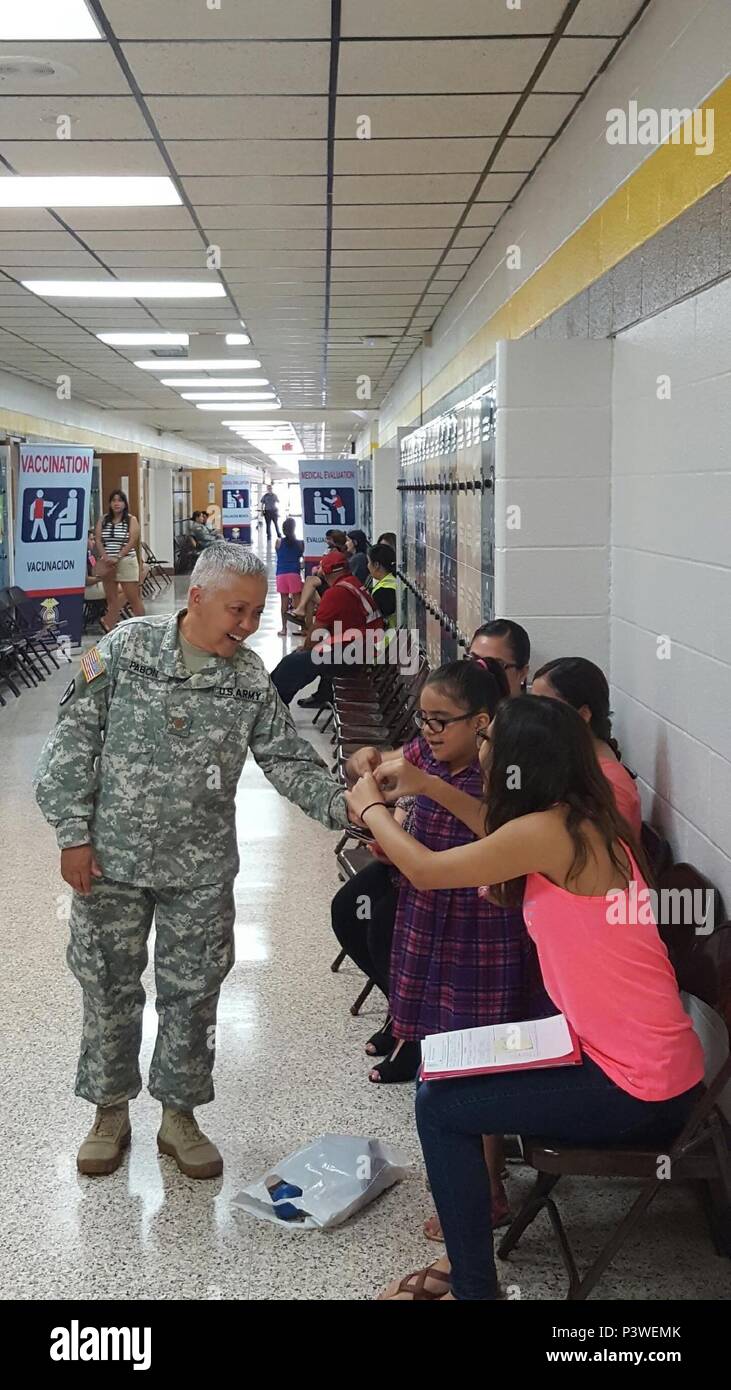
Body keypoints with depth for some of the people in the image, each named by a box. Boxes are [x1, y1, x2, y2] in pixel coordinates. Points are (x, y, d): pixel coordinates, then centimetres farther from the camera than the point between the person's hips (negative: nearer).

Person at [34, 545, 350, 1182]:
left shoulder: (251, 679, -1)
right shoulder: (126, 649, -8)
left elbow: (290, 761, -1)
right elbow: (74, 741, -6)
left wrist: (342, 805, -18)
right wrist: (74, 834, -9)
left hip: (201, 871, 2)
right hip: (111, 862, -2)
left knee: (193, 994, 10)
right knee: (109, 987, 11)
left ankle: (180, 1115, 29)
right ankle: (111, 1111, 30)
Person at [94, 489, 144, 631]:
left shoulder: (131, 520, 1)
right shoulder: (103, 520, 10)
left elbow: (132, 542, -9)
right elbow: (98, 541, 3)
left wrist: (117, 558, -18)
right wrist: (105, 558, -13)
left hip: (126, 562, -3)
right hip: (107, 564, 3)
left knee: (133, 598, -3)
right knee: (111, 599, 6)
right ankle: (110, 630, 8)